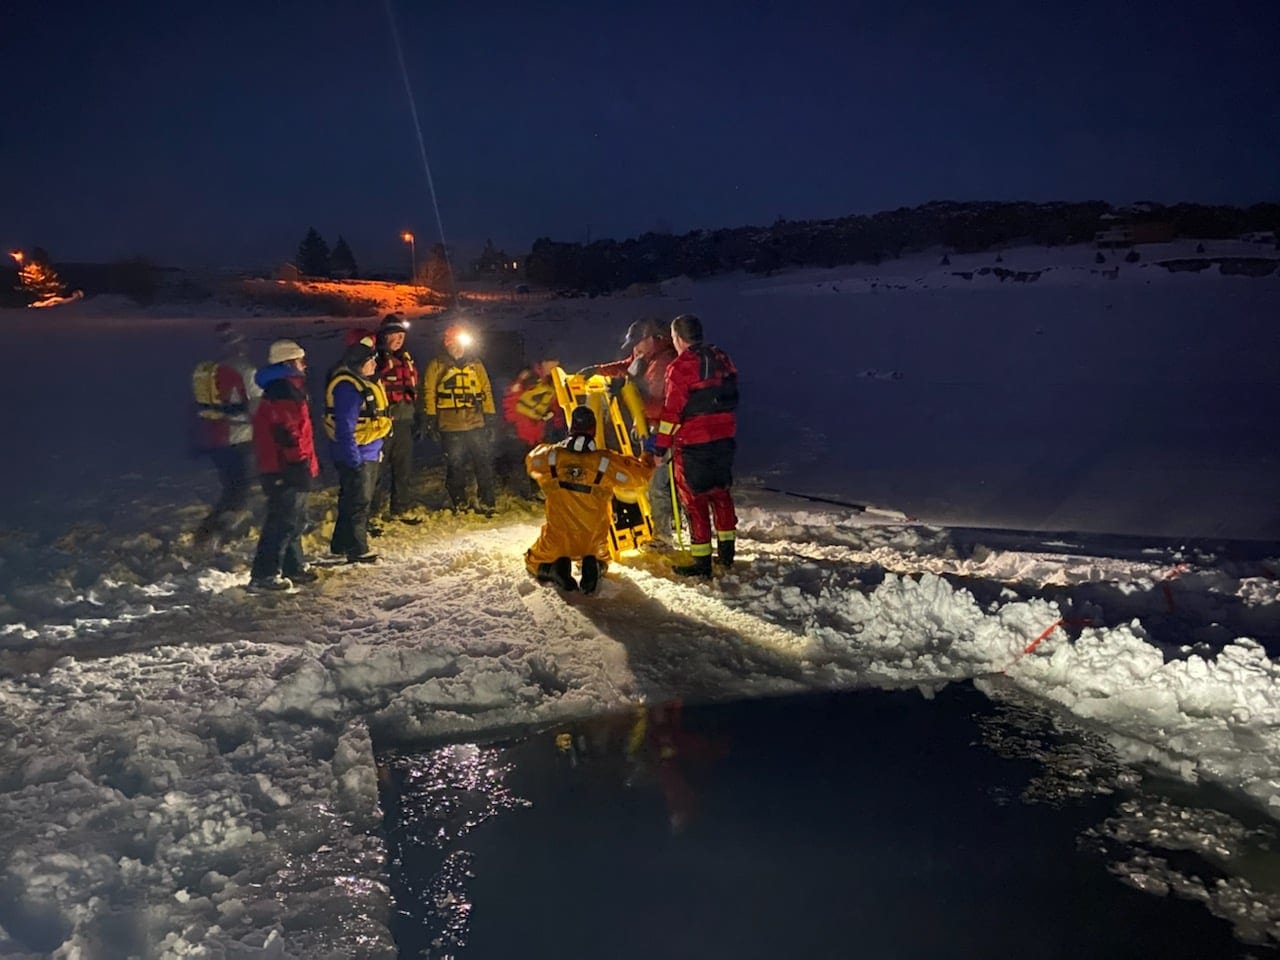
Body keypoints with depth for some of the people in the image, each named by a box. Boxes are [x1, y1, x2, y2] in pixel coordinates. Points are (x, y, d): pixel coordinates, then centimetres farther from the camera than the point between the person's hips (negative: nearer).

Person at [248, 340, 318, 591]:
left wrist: (308, 462, 21)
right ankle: (264, 575, -2)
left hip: (288, 470, 11)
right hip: (288, 472, -11)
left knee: (293, 518, 18)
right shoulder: (284, 391, -17)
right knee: (283, 522, -6)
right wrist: (305, 463, -16)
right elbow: (288, 434, -23)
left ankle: (294, 567, 28)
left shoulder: (283, 388, 17)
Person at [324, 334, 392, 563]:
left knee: (359, 500, 17)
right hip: (355, 455, -11)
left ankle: (342, 544, 28)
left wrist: (377, 449, 23)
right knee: (358, 502, -5)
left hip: (369, 453, 11)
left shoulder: (363, 382, 14)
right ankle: (357, 550, 2)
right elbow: (345, 426, -23)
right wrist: (354, 458, -24)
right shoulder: (347, 387, -19)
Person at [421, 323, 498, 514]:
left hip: (477, 426, 2)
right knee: (455, 468, 6)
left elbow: (486, 391, 11)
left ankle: (488, 504, 10)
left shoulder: (475, 364, 11)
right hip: (450, 428, -2)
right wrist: (431, 421, -4)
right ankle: (459, 505, 18)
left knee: (484, 465, 2)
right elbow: (429, 393, 1)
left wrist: (489, 420, 6)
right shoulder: (436, 366, 4)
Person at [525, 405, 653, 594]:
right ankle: (594, 568, -3)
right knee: (601, 559, 35)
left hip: (557, 539, 0)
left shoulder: (550, 456, -12)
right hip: (593, 542, 0)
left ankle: (556, 569, -6)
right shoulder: (605, 462, -17)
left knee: (534, 563, 29)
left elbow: (531, 460, 12)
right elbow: (640, 476, -6)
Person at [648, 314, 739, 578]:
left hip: (692, 443, -7)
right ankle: (726, 551, 28)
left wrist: (661, 443, -9)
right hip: (725, 437, 7)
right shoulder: (722, 358, 7)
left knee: (694, 498, 2)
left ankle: (701, 561, 4)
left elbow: (672, 410, -16)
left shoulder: (680, 367, -14)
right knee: (720, 492, 20)